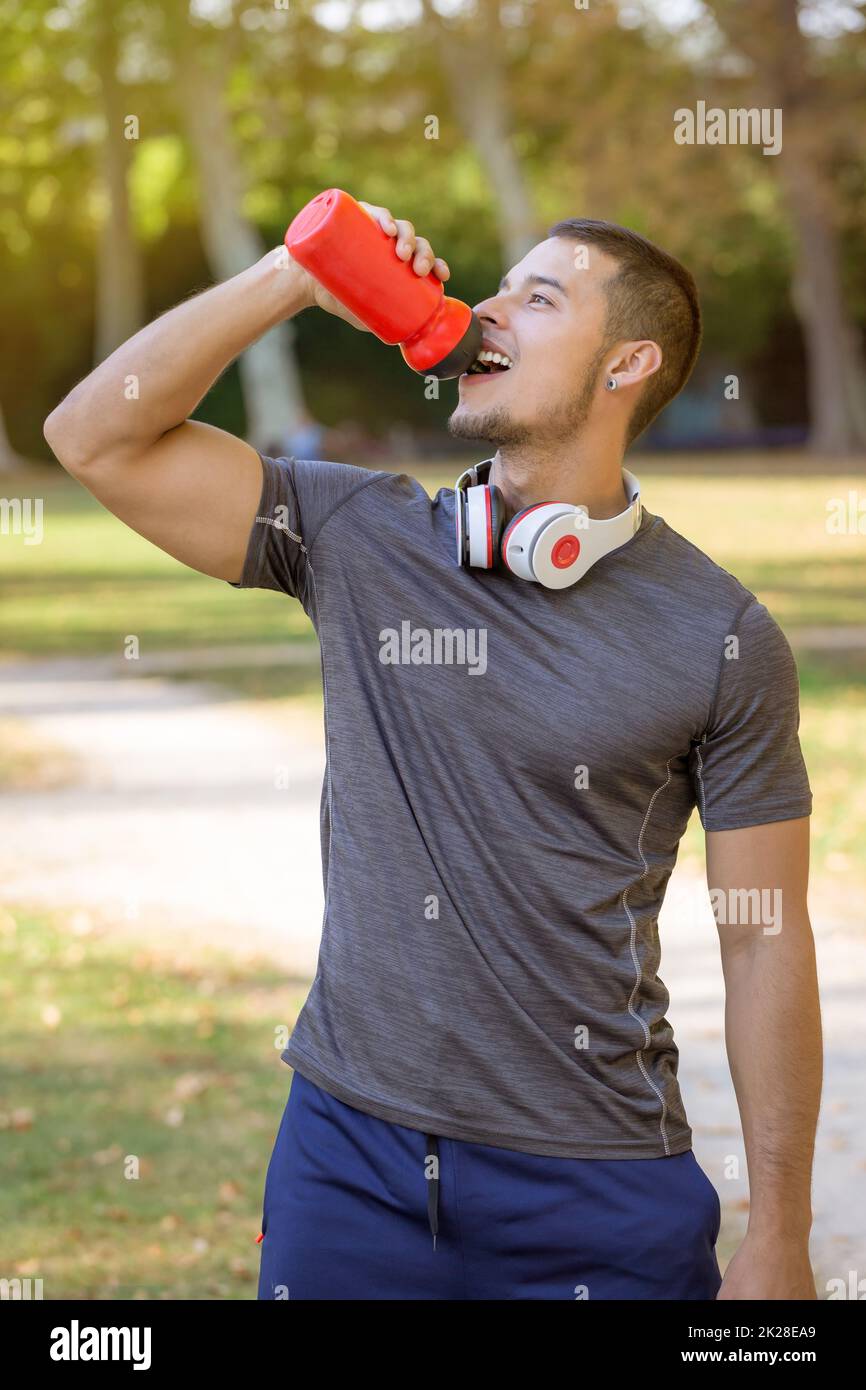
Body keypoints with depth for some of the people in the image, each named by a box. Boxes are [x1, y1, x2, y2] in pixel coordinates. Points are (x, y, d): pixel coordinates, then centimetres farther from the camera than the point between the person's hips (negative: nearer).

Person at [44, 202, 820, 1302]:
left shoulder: (720, 636, -5)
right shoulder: (360, 537, 2)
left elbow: (765, 943, -3)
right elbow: (95, 437, -3)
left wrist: (777, 1247, -4)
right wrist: (294, 279, -10)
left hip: (594, 1178, -2)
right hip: (352, 1145, 3)